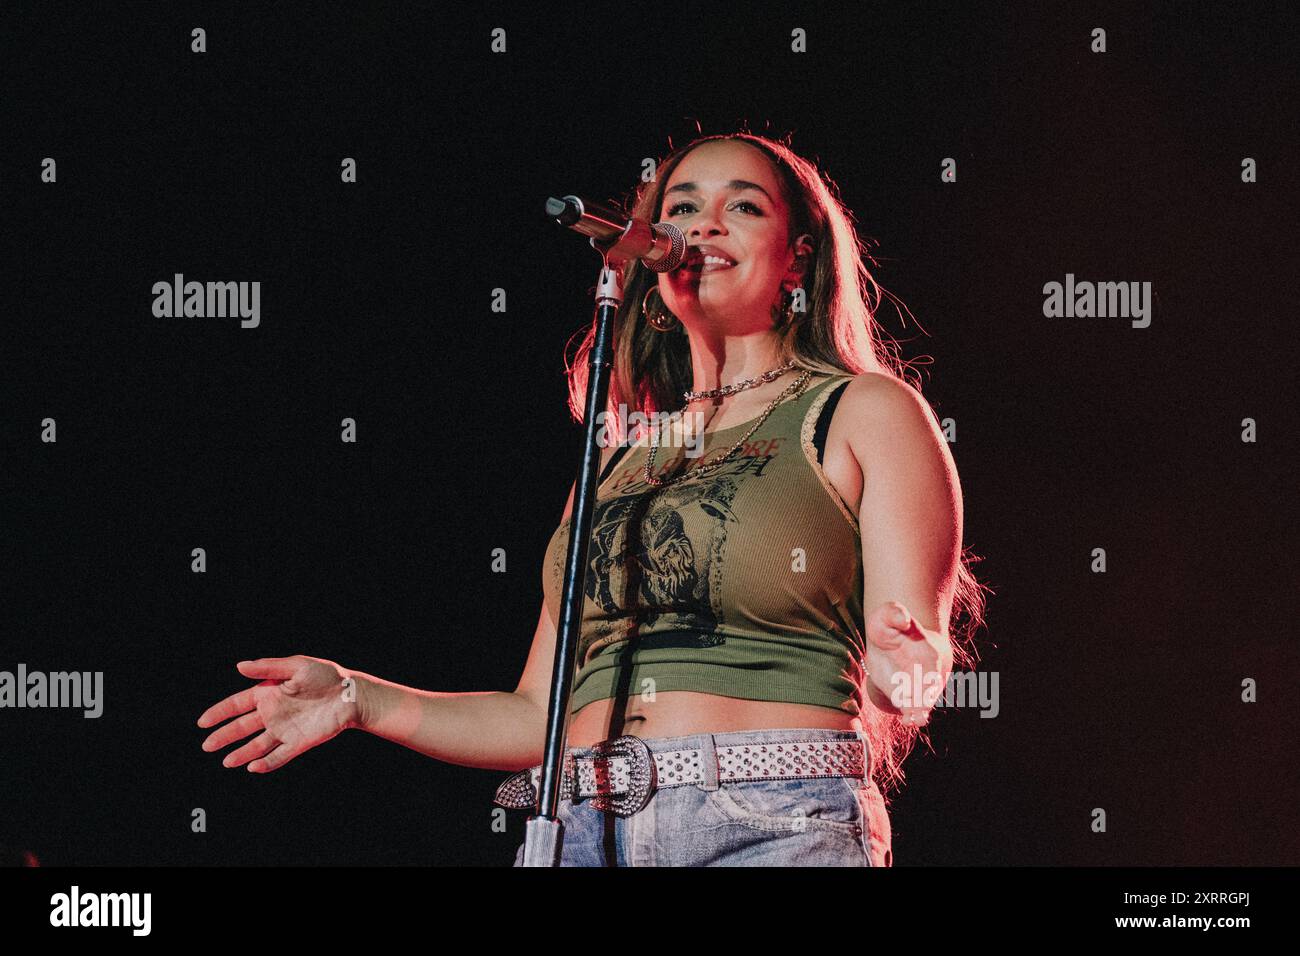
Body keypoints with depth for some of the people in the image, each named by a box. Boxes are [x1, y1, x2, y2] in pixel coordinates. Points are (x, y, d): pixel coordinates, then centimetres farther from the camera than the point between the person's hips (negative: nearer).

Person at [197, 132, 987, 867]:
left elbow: (906, 686, -2)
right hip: (582, 830, 4)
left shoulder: (865, 414, 7)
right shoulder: (619, 461, 20)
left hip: (777, 829, -4)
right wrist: (355, 700, 10)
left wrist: (904, 666, -24)